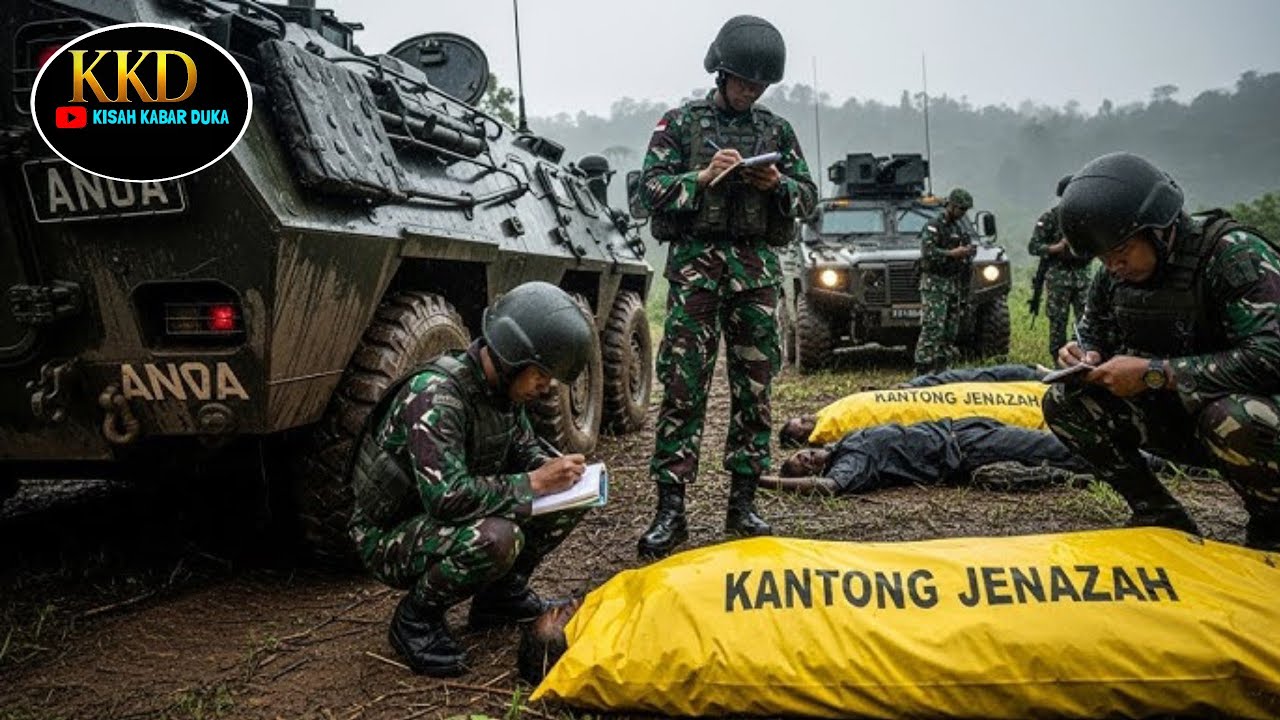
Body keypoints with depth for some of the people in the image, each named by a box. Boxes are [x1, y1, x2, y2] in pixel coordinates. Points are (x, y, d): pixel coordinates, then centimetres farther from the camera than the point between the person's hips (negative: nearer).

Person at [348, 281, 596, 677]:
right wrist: (532, 483, -29)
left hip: (447, 521, 8)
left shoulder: (503, 389, -4)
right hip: (390, 535, -8)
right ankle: (415, 619, -8)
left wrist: (556, 471, -14)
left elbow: (525, 451, 9)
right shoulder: (435, 395, -29)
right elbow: (446, 496, -38)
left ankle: (501, 593, 13)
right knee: (497, 538, -37)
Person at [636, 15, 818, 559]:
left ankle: (743, 503, 13)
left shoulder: (777, 131, 15)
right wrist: (702, 176, -15)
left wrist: (779, 184, -7)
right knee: (682, 386, -8)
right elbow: (650, 188, 0)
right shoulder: (682, 123, 8)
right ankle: (670, 509, -4)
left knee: (754, 387, 4)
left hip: (757, 267, 3)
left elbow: (808, 197, 13)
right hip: (695, 262, -3)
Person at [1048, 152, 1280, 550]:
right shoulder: (1113, 276, -2)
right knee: (1063, 404, -10)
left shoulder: (1234, 253, -22)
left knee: (1233, 420, -40)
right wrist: (1085, 357, -14)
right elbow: (1093, 336, 12)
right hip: (1174, 416, 6)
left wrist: (1154, 373, -32)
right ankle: (1162, 518, 2)